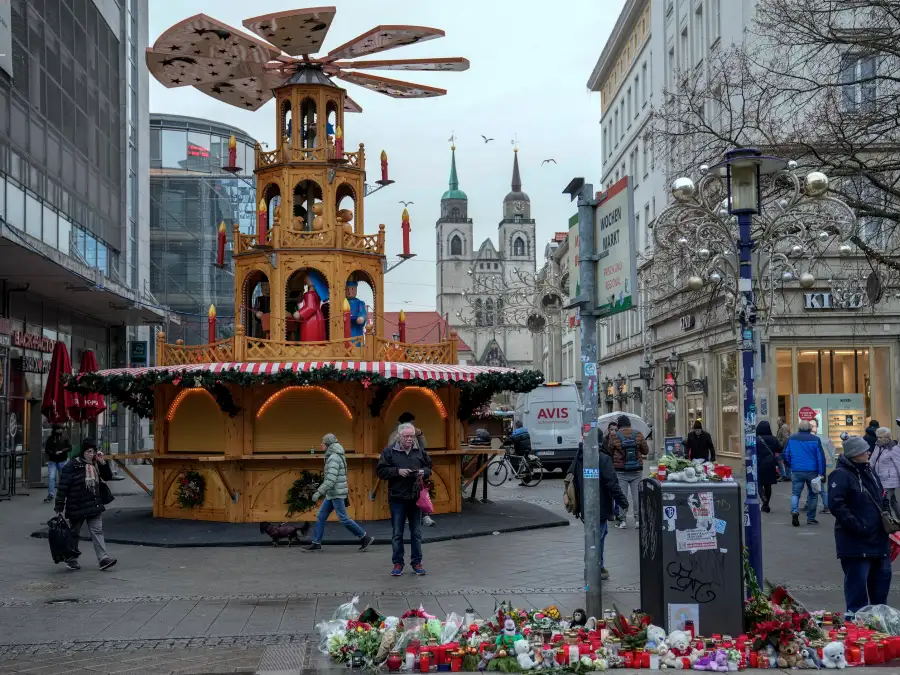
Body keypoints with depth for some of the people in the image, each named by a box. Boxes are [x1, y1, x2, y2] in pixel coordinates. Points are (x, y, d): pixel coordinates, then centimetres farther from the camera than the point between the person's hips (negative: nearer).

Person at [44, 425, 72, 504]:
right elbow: (46, 449, 1)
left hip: (62, 461, 1)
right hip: (52, 461, -1)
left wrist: (61, 451, -15)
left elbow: (70, 447, 0)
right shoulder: (50, 439, 4)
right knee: (51, 477, -11)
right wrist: (54, 453, -16)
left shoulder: (64, 438, 4)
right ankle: (51, 495, -6)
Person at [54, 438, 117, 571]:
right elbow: (63, 486, -13)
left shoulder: (96, 464, 7)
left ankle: (103, 559, -8)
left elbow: (108, 477, 11)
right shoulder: (72, 466, -12)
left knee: (97, 531, -3)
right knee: (74, 533, 11)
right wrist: (59, 507, -15)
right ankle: (71, 559, 27)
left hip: (94, 506, 4)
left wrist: (103, 463, -5)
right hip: (77, 507, -4)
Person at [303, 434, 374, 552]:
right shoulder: (332, 456, 12)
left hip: (336, 494, -10)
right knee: (321, 516, 10)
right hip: (332, 494, 10)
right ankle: (316, 543, 13)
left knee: (343, 519, -5)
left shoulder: (334, 458, -18)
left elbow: (331, 479, -26)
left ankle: (365, 538, 3)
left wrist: (319, 492, -26)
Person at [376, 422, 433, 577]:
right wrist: (398, 471, -16)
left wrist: (424, 472, -7)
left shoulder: (420, 451, 5)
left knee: (416, 533, 9)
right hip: (397, 498, -2)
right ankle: (398, 563, 14)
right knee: (397, 533, 4)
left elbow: (429, 467, 15)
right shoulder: (389, 451, -4)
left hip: (416, 498, 2)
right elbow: (380, 470, -5)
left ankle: (416, 562, 19)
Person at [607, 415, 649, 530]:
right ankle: (638, 519, 9)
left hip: (621, 471, -2)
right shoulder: (638, 434, -3)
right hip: (636, 470, 2)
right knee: (637, 494, 7)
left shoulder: (614, 437, -9)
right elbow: (646, 451, 3)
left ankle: (623, 520, 7)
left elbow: (609, 452, 0)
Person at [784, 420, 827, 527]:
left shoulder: (792, 438, 3)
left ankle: (794, 511, -20)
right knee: (812, 494, 12)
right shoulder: (815, 439, -4)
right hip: (812, 471, -1)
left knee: (795, 493, 6)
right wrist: (821, 473, -4)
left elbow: (786, 454, 9)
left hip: (796, 471, 1)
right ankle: (811, 518, 15)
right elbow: (821, 457, -6)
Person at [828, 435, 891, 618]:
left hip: (879, 539, 9)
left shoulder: (868, 471, 12)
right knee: (857, 582, -4)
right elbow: (836, 505, -23)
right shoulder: (841, 475, -16)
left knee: (882, 576, 17)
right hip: (856, 543, -9)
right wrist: (857, 526, -23)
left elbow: (882, 499, 25)